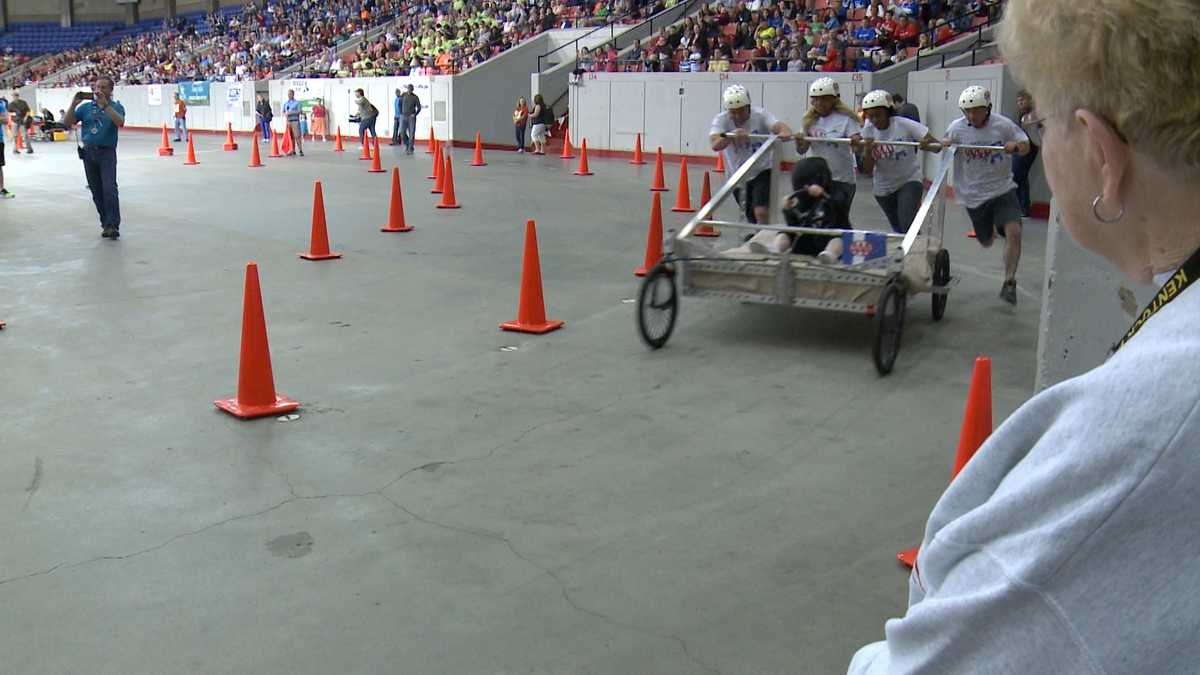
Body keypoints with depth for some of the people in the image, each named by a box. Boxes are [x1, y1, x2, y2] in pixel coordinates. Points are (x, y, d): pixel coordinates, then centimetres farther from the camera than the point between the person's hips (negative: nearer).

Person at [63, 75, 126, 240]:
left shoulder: (116, 106, 1)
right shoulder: (85, 106, 9)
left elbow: (120, 122, -21)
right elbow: (67, 123, 3)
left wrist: (105, 104, -25)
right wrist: (74, 103, -9)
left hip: (107, 152, -4)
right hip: (88, 152, 4)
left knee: (109, 189, -17)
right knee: (97, 192, 8)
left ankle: (113, 225, -17)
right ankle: (105, 224, 16)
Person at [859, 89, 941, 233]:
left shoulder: (904, 125, -20)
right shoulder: (868, 131, -9)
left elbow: (937, 146, -22)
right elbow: (868, 169, -8)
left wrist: (927, 145, -45)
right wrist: (868, 151, -27)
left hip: (910, 180, -4)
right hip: (883, 186, 4)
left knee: (908, 225, -22)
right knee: (898, 229, 15)